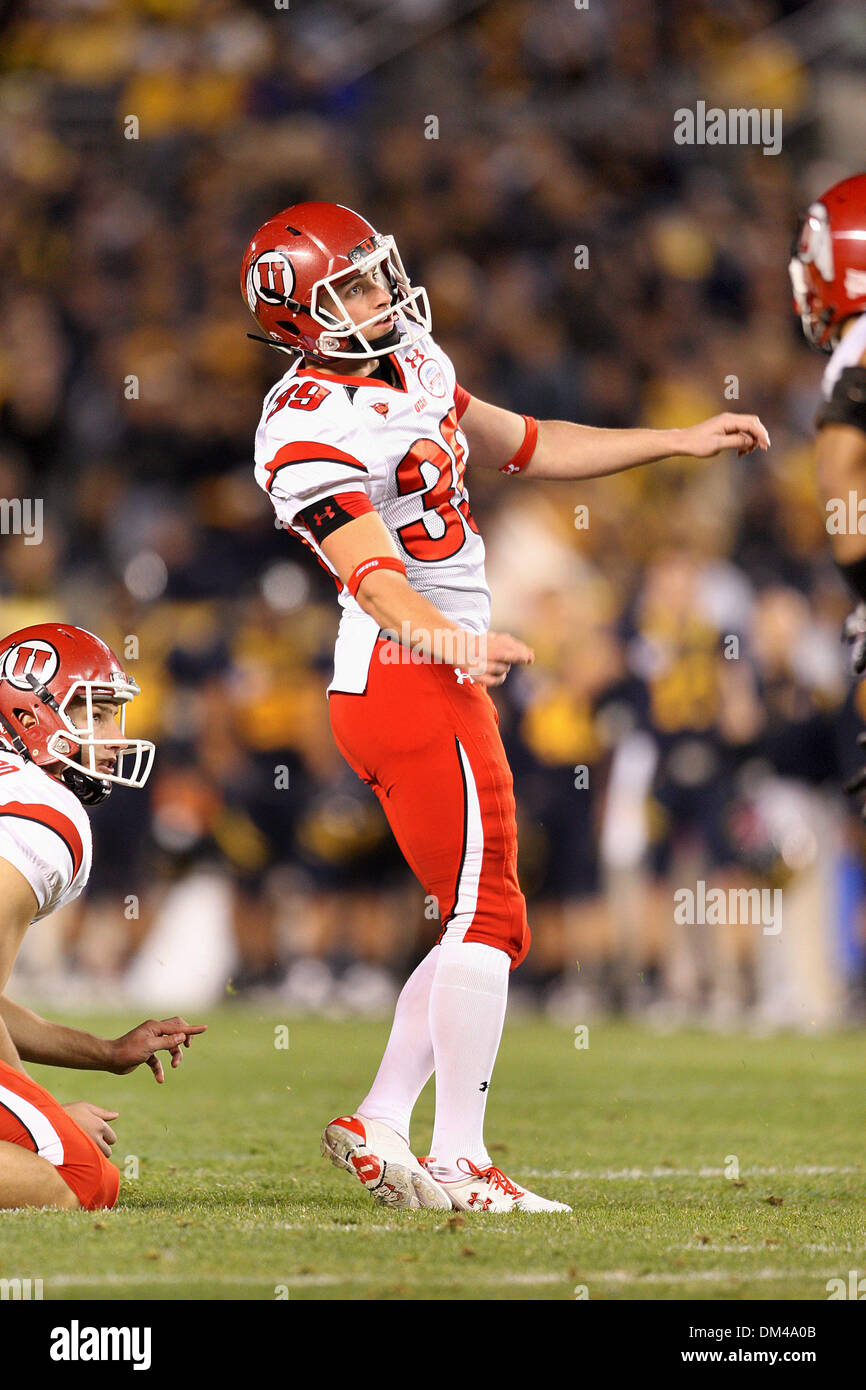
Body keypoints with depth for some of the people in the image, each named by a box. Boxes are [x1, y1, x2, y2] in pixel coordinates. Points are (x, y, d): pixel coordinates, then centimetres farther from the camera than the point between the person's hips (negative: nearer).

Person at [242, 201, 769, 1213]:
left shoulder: (410, 365, 13)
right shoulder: (313, 429, -18)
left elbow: (525, 449, 25)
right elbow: (371, 571, -30)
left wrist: (682, 442, 25)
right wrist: (441, 635, -50)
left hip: (424, 682, 10)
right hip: (410, 681, -10)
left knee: (480, 927, 12)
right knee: (485, 919, -8)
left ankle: (379, 1128, 14)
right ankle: (458, 1161, -6)